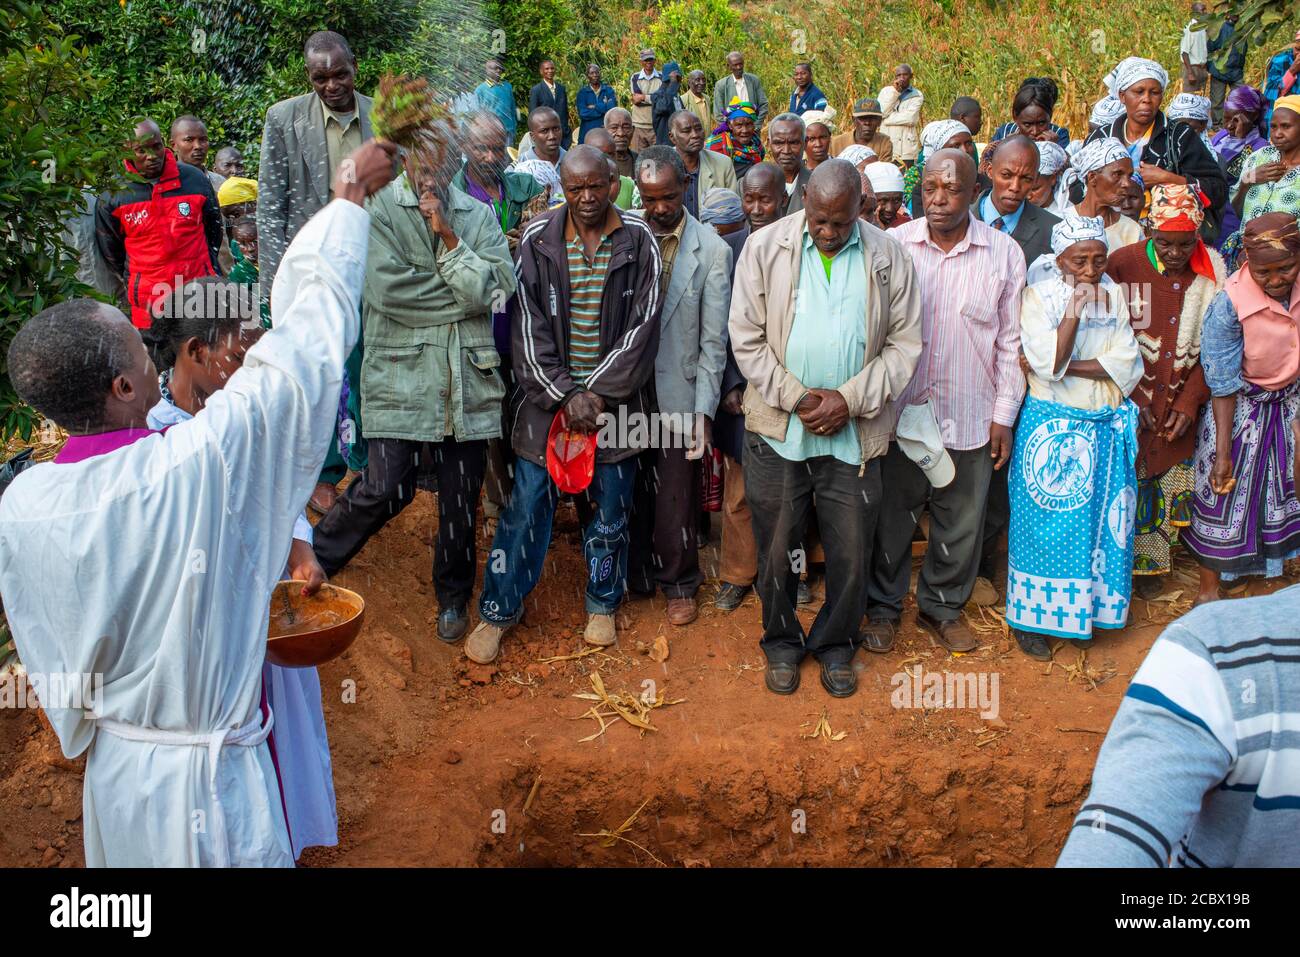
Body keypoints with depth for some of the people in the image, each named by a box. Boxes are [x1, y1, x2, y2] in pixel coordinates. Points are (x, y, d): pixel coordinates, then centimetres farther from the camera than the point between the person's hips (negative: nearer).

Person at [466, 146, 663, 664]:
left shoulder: (639, 242, -3)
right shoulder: (538, 241, -2)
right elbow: (529, 329, -4)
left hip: (616, 400, 0)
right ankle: (498, 610, 19)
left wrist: (597, 393, -12)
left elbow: (643, 328, -6)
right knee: (526, 506, 4)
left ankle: (602, 603, 31)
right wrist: (564, 396, -13)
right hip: (547, 396, 0)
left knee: (611, 508, 10)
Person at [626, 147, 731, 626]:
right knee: (633, 490, 12)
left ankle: (679, 582, 26)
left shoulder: (712, 251, -5)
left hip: (677, 393, -2)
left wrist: (704, 410, -10)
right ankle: (637, 575, 32)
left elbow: (713, 340, -5)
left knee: (675, 496, 6)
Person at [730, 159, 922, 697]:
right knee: (777, 546, 11)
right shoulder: (765, 247, -2)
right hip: (778, 427, 0)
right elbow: (747, 337, -3)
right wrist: (795, 396, -11)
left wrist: (850, 399, -10)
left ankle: (834, 643, 32)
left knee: (851, 551, 9)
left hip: (855, 432, 1)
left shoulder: (888, 257, 1)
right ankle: (781, 643, 32)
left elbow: (905, 343, 2)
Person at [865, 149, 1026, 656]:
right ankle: (883, 605, 32)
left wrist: (1003, 416, 1)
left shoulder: (1004, 253, -3)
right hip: (900, 410, -1)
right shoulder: (892, 245, -5)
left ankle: (942, 605, 35)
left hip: (970, 418, 1)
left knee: (961, 523, 14)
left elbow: (1010, 342, 2)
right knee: (890, 516, 12)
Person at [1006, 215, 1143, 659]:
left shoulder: (1113, 295, 5)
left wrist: (1068, 365, -14)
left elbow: (1127, 365, -5)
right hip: (1052, 426, -4)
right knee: (1045, 522, 1)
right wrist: (1075, 308, -19)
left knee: (1097, 521, 10)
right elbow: (1048, 363, -20)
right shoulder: (1038, 296, -8)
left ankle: (1082, 608, 26)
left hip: (1105, 427, 5)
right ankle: (1030, 617, 13)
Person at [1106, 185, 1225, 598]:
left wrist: (1190, 401, -5)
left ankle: (1150, 563, 28)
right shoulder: (1122, 264, -11)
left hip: (1181, 406, 3)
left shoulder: (1212, 270, -2)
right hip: (1130, 406, -3)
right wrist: (1132, 396, -11)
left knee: (1170, 484, 10)